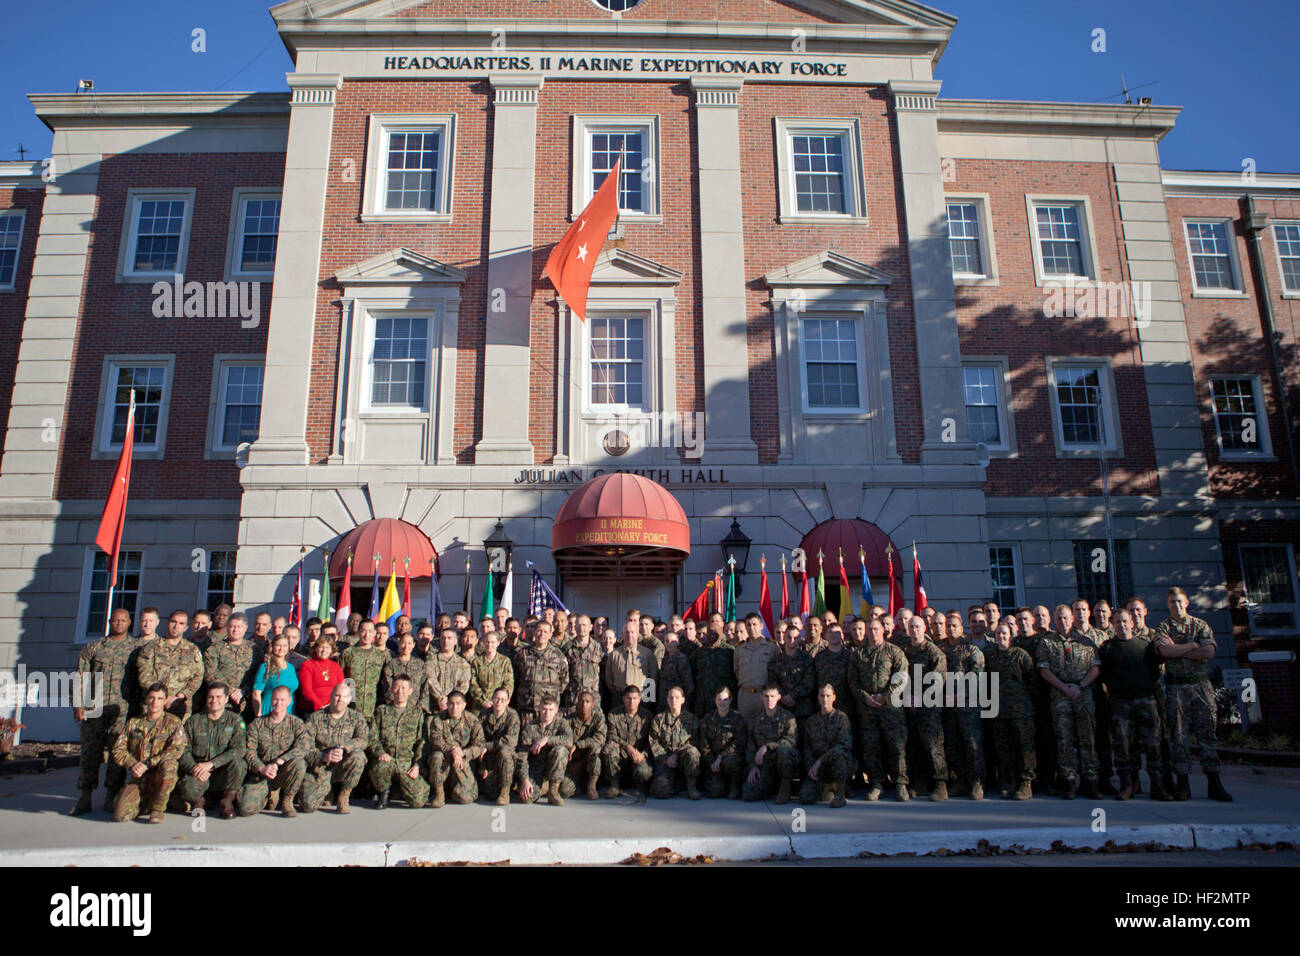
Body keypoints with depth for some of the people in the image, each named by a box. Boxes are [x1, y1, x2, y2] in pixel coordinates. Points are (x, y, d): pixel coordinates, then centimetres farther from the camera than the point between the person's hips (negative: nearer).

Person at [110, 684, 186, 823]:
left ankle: (157, 808, -17)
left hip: (161, 778, -2)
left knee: (169, 763, -37)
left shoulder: (173, 723, 2)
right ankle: (143, 804, 16)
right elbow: (118, 749, 8)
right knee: (121, 816, -20)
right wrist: (132, 764, -12)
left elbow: (176, 749, -13)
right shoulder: (133, 723, 12)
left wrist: (147, 764, -19)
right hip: (136, 778, 2)